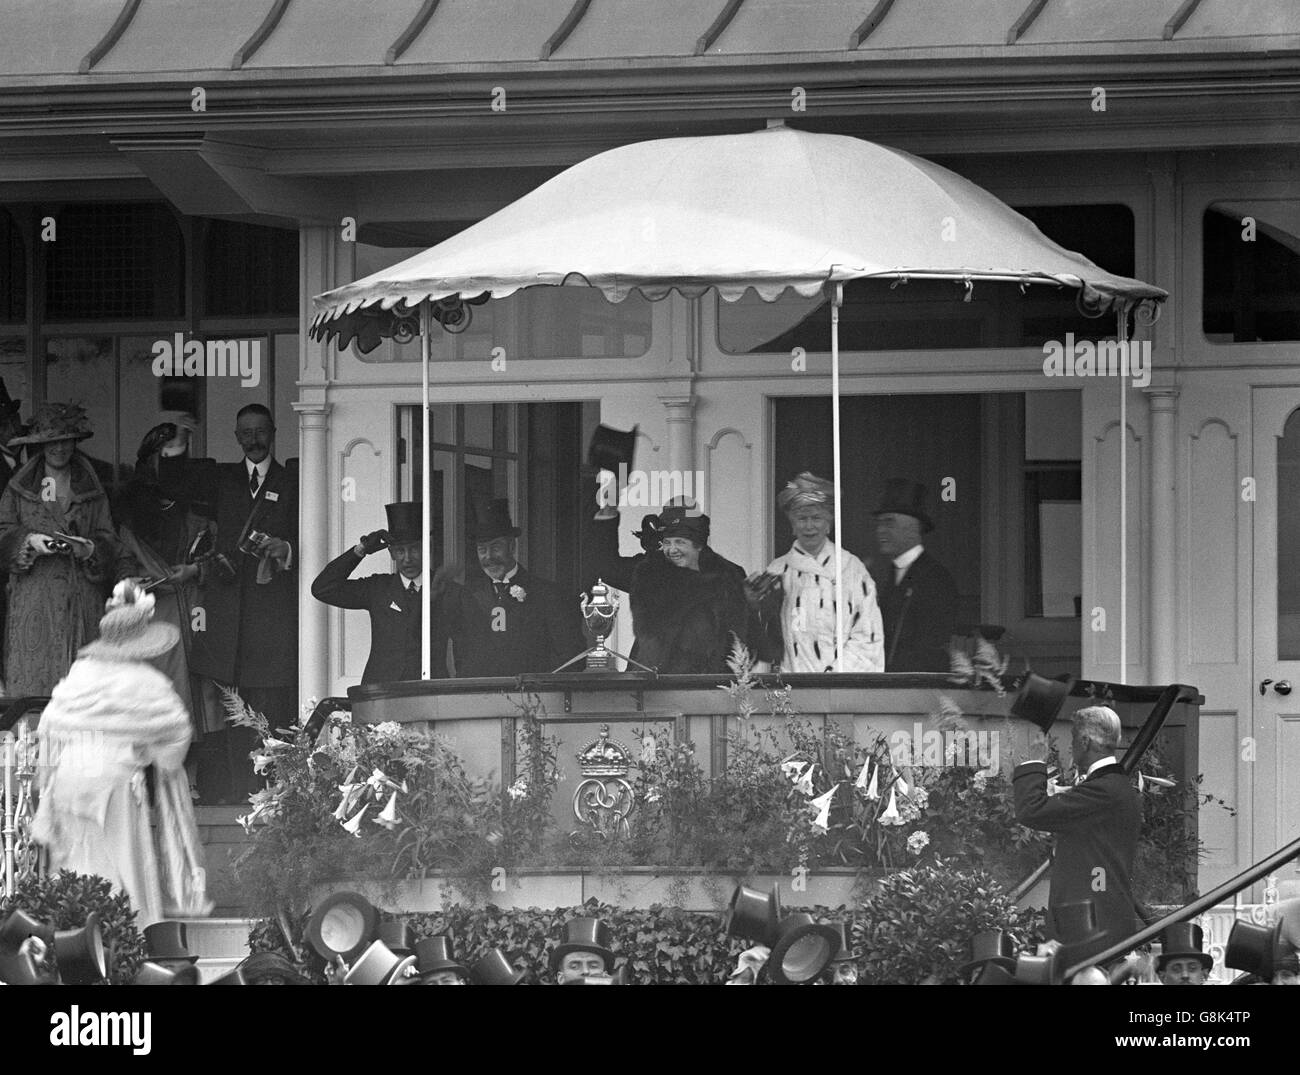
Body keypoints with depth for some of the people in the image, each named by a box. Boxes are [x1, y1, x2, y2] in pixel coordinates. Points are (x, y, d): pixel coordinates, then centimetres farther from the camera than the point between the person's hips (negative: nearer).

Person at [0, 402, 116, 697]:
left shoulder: (92, 492, 14)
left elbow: (109, 542, 10)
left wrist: (90, 550, -12)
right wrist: (29, 541, -14)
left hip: (82, 600, 1)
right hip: (32, 598, -1)